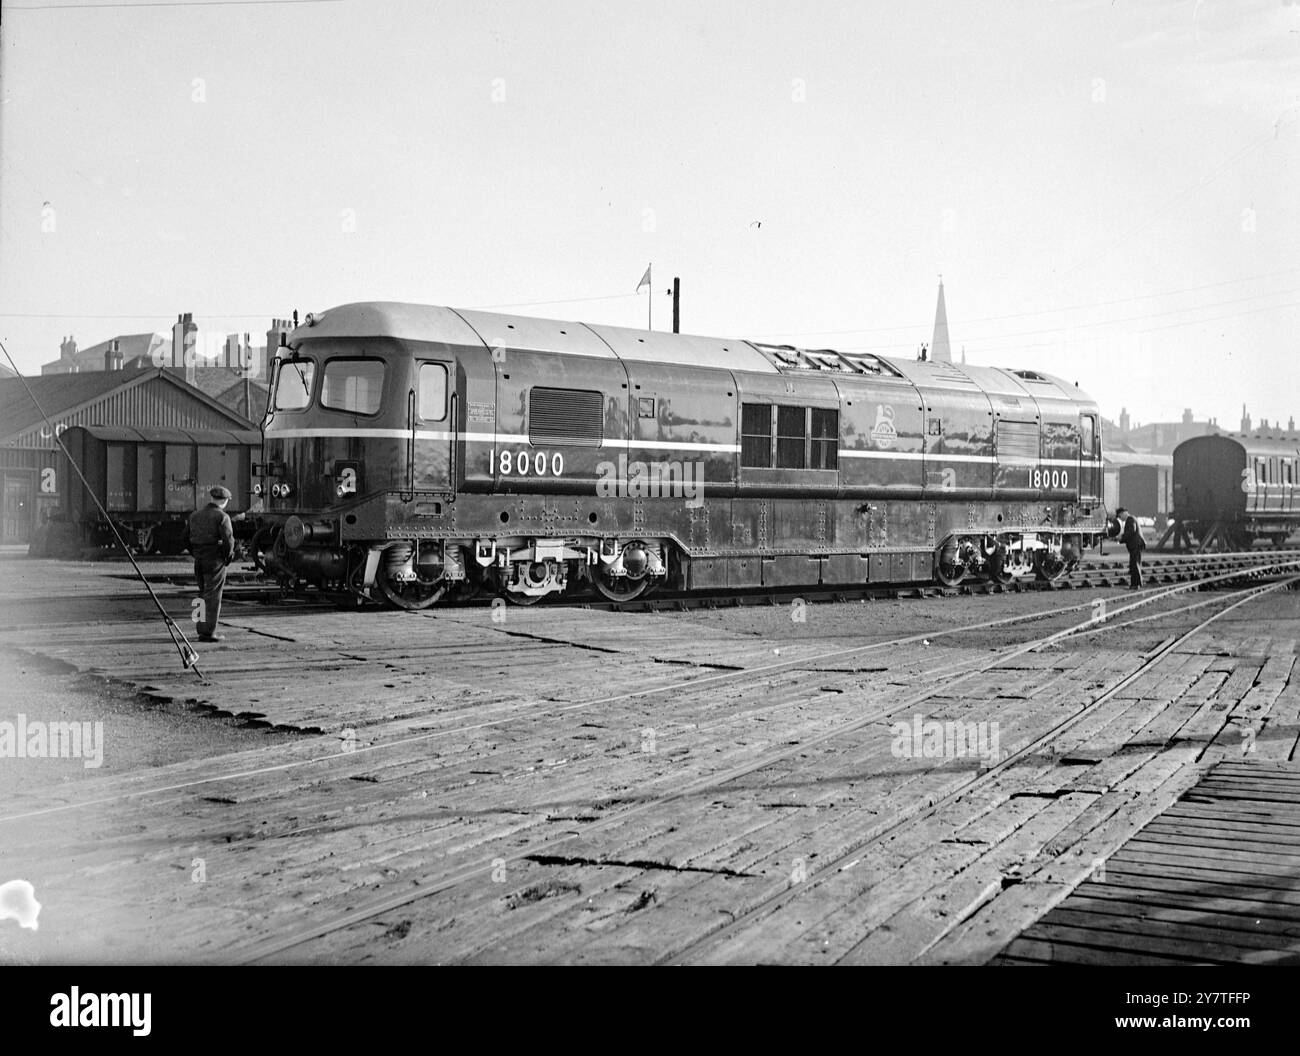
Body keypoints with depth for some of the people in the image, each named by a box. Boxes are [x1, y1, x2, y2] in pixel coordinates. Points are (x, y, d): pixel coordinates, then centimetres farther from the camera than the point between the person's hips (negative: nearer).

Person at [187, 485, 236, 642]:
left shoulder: (195, 515, 11)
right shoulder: (222, 516, -10)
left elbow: (187, 539, 11)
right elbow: (228, 540, -15)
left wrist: (195, 553, 14)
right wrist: (229, 556, 0)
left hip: (198, 559, 6)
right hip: (215, 559, -6)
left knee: (204, 593, 17)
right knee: (213, 595, -3)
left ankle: (202, 627, 18)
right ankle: (208, 632, -4)